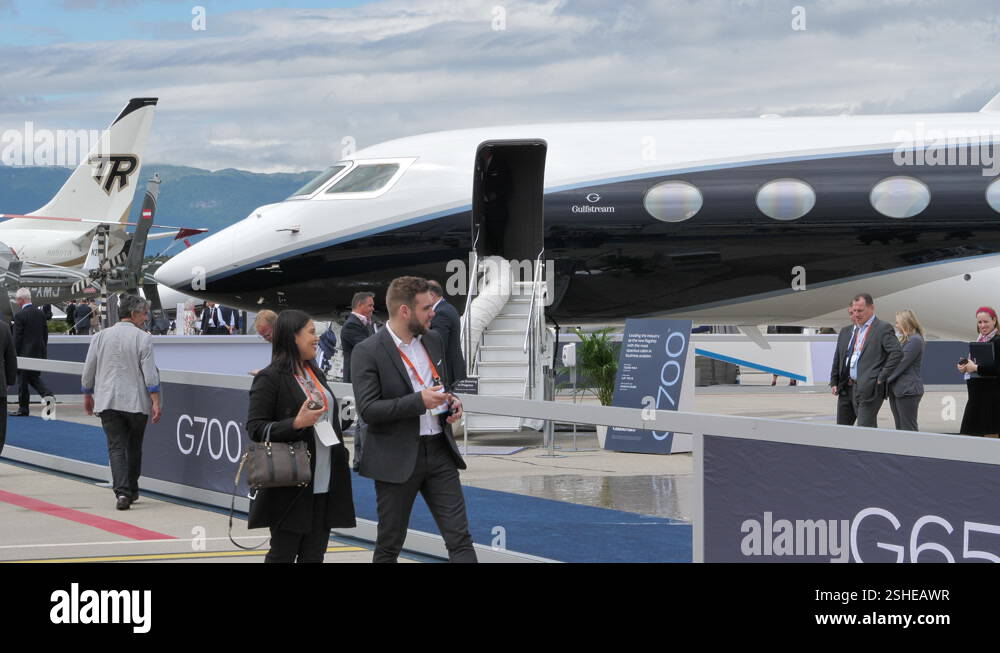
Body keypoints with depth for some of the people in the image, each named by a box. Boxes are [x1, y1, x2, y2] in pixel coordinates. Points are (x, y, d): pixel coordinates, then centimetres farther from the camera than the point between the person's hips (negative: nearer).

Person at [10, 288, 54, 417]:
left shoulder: (20, 316, -15)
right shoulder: (41, 314, 5)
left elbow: (17, 338, -14)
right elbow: (45, 334, 11)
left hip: (25, 353, -6)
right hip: (40, 352, 6)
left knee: (23, 382, 4)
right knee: (35, 377, 19)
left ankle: (23, 409, 10)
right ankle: (47, 394, -4)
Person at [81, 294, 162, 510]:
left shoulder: (101, 337, 4)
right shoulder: (143, 338, -7)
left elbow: (88, 371, 8)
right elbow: (150, 373, -11)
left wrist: (88, 396, 22)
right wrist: (155, 402, -8)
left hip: (108, 402, 2)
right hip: (136, 402, -1)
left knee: (116, 447, -1)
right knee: (134, 447, 15)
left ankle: (121, 491, -18)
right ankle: (131, 491, 24)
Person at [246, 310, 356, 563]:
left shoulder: (315, 374, 16)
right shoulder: (269, 378, -8)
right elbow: (255, 428, -13)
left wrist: (340, 455, 20)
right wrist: (296, 424, -24)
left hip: (324, 482, 7)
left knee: (315, 553, 6)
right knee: (283, 553, 0)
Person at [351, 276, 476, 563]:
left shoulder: (433, 340, 9)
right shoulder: (367, 352, -11)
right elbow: (368, 410, -17)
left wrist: (451, 401, 2)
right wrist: (419, 401, -23)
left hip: (439, 451, 5)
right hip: (398, 458, -5)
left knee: (460, 539, -1)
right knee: (389, 546, 7)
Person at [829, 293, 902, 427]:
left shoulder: (883, 328, -5)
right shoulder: (846, 332, 18)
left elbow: (897, 352, -16)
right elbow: (837, 358, 23)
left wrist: (882, 377, -16)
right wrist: (834, 382, 15)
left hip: (868, 388, -8)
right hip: (846, 388, 8)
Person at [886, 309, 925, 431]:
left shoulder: (915, 340, -12)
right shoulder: (904, 339, 18)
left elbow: (902, 363, -17)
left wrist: (884, 379, -13)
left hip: (907, 390, -10)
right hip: (897, 389, 10)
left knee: (908, 428, -8)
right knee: (900, 427, 9)